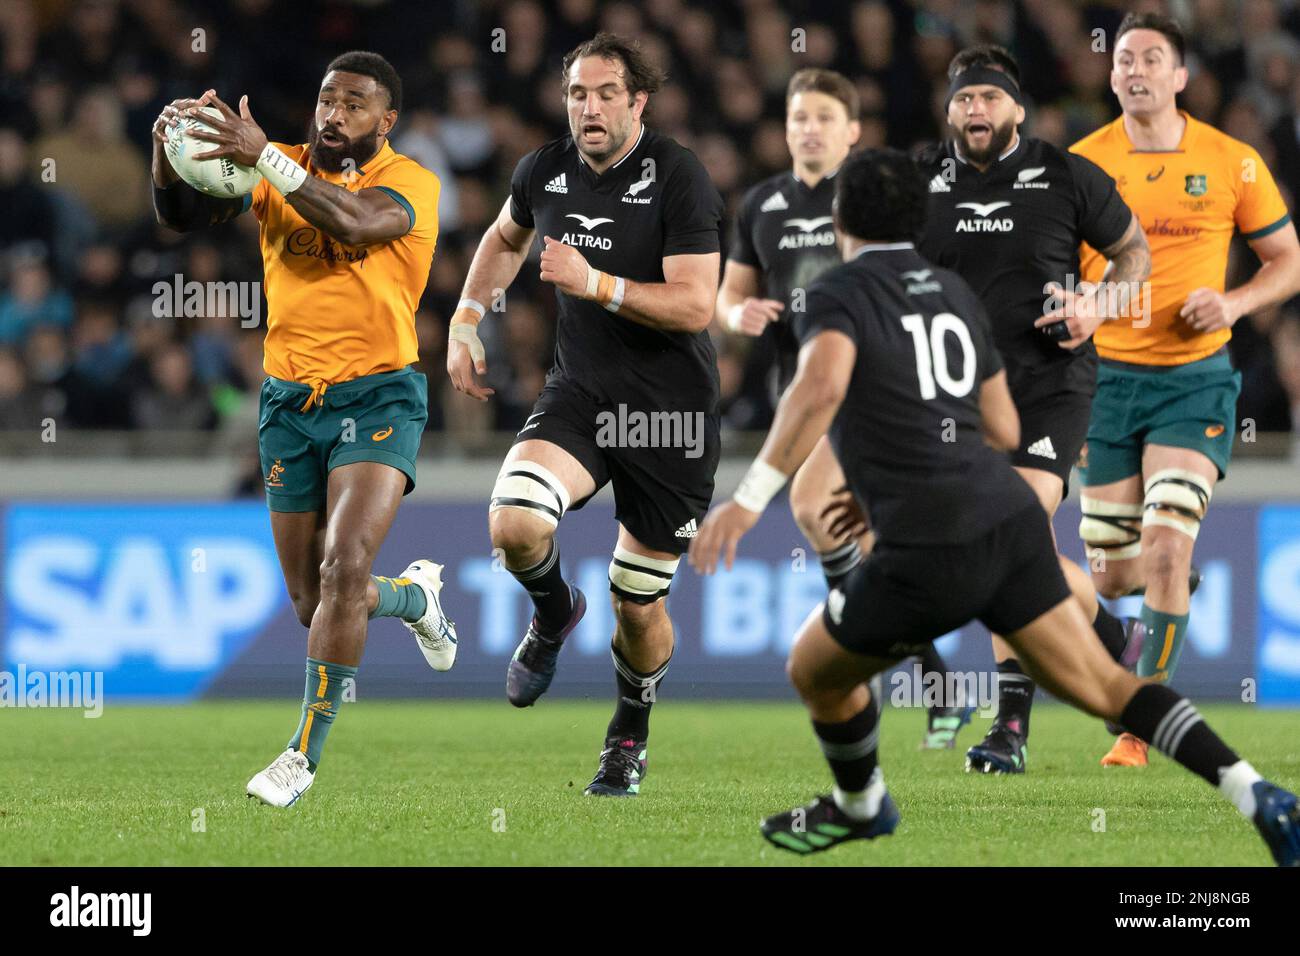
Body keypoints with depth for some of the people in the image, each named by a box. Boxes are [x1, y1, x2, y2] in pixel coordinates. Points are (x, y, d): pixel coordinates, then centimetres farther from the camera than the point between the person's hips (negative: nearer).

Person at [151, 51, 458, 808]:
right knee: (312, 603, 8)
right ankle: (416, 595, 42)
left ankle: (306, 754, -9)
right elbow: (184, 216, -3)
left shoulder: (410, 183, -7)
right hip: (289, 400, 4)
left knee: (344, 570, -21)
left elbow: (353, 220, -28)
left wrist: (264, 158, -37)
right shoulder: (283, 169, 5)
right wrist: (169, 149, -23)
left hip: (377, 396, -4)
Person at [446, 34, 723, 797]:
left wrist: (595, 284, -29)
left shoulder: (679, 177, -15)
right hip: (580, 392, 3)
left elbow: (696, 306, -20)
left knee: (639, 603, 6)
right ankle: (555, 613, 9)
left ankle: (631, 736, 35)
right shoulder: (546, 171, 1)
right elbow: (507, 235, 25)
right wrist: (468, 317, 15)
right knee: (515, 525, -26)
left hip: (670, 413, -3)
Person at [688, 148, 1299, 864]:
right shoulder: (956, 294, 19)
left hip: (930, 550, -6)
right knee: (1102, 686, 7)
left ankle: (859, 806, 41)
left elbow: (821, 385, -24)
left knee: (815, 671, 19)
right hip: (1012, 518, 6)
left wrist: (750, 497, -29)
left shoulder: (837, 295, -1)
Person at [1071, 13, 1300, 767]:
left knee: (1167, 549, -18)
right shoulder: (1080, 164, 0)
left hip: (1194, 379, -2)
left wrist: (1236, 302, -11)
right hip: (1106, 374, 2)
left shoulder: (1232, 163, -1)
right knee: (1114, 575, 2)